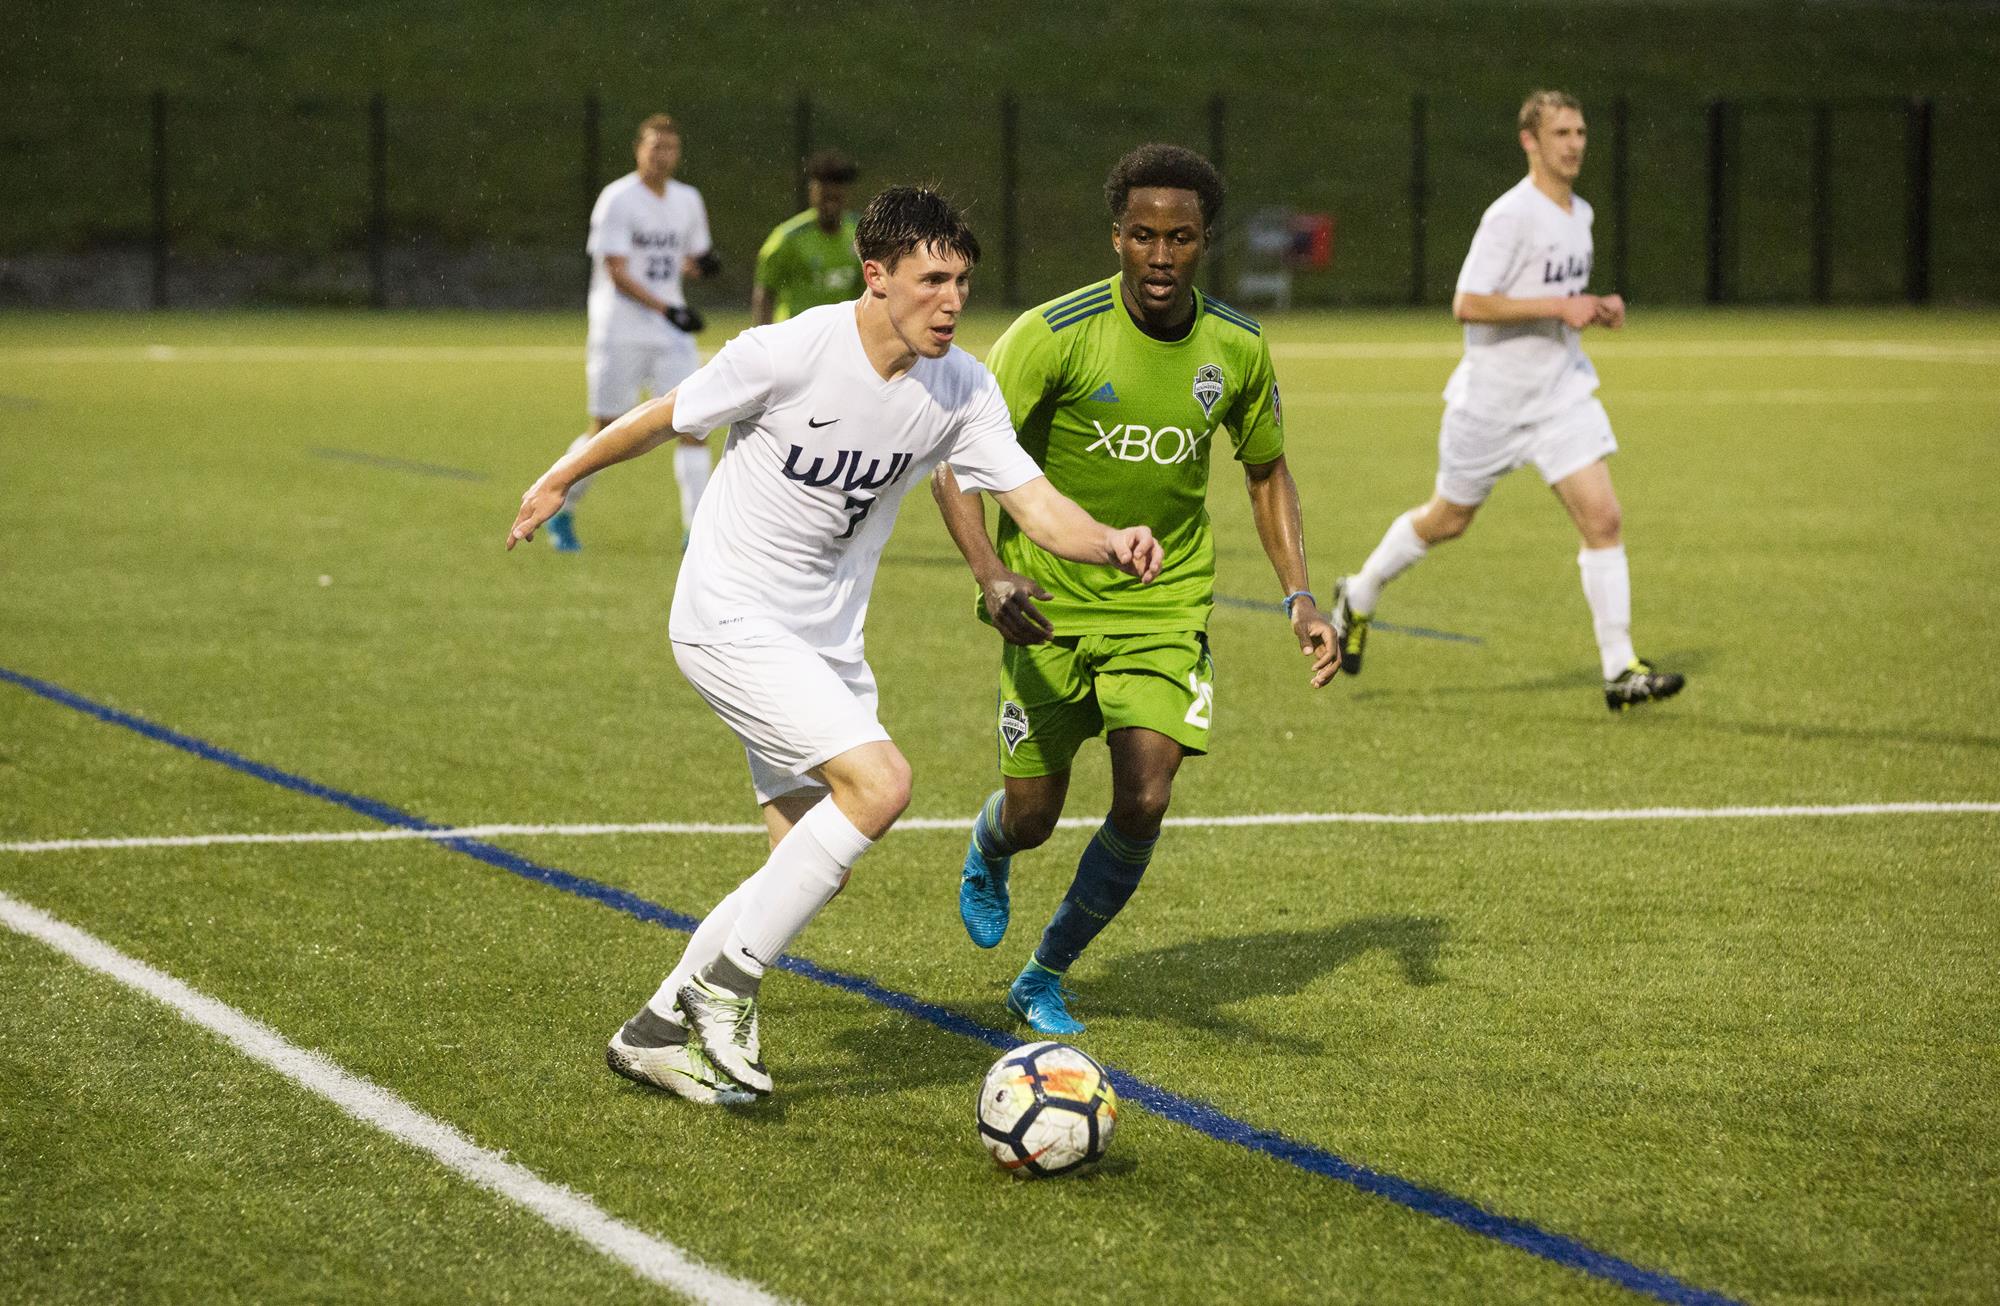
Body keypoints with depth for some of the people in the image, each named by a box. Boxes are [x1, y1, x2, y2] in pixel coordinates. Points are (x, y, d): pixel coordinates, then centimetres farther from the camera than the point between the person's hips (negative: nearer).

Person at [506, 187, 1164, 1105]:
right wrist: (561, 480, 9)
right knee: (880, 782, -23)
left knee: (810, 864, 7)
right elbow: (666, 417, -5)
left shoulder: (960, 389, -6)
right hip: (729, 621, -7)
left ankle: (660, 1029, 24)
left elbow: (1039, 510, -10)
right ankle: (728, 980, -9)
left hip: (827, 641, 7)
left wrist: (1112, 544, -31)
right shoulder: (789, 353, -20)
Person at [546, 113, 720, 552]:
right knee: (606, 431, 0)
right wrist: (667, 310, -24)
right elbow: (617, 273, -14)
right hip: (620, 330, -5)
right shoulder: (617, 200, -9)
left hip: (672, 335, 5)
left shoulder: (688, 200, 9)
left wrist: (701, 264, -4)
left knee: (696, 424, -7)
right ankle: (561, 513, 21)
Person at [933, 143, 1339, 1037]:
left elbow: (1266, 470, 12)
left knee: (1143, 804, -14)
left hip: (1165, 605, 2)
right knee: (1032, 819, 4)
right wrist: (991, 574, -34)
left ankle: (1043, 979, 9)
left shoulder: (1236, 349, -5)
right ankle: (988, 850, 46)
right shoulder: (1056, 333, -18)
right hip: (1050, 603, -2)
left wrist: (1299, 595, 0)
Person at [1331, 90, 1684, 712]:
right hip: (1492, 398, -6)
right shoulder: (1510, 215, -17)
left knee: (1603, 518, -9)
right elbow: (1468, 305, -23)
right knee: (1448, 520, 11)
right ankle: (1358, 597, 37)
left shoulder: (1579, 214, 8)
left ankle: (1620, 670, -6)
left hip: (1562, 392, 6)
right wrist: (1558, 308, -25)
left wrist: (1597, 309, 3)